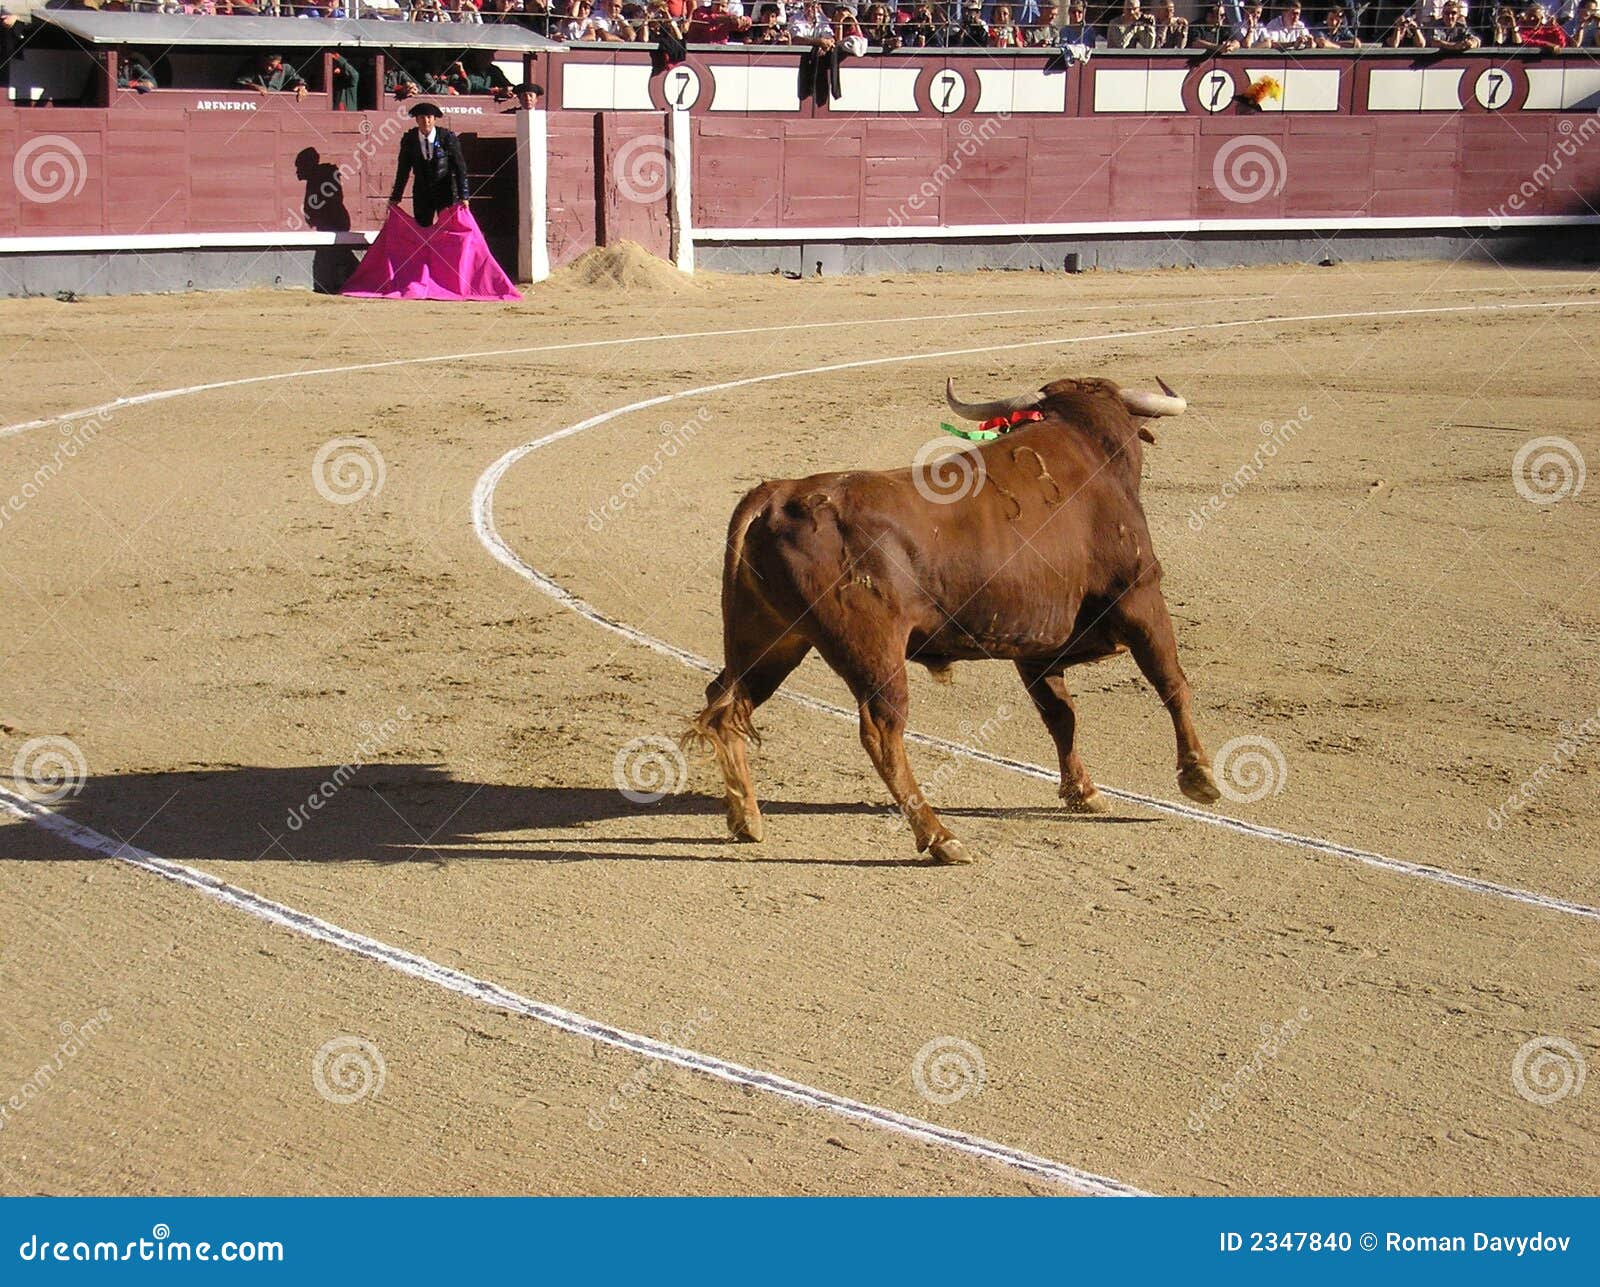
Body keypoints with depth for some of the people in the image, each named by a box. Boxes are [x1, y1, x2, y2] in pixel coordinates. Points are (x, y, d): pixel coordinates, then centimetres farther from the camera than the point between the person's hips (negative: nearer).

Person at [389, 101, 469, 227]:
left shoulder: (448, 138, -12)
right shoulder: (409, 139, -5)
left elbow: (460, 168, -9)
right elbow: (403, 170, 2)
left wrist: (463, 196, -14)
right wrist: (396, 197, 2)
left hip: (446, 192, -2)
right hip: (421, 192, 2)